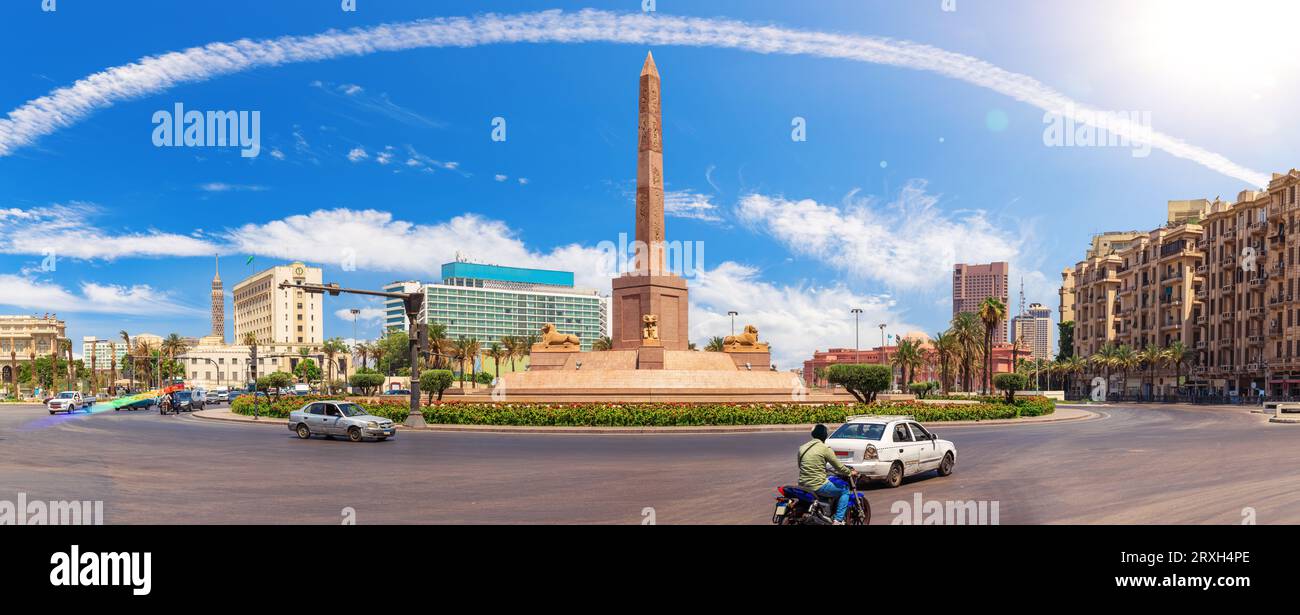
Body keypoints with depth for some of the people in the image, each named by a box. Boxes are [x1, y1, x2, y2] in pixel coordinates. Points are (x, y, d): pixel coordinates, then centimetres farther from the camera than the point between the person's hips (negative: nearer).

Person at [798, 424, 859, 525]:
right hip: (818, 486, -7)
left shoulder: (802, 448, 8)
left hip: (802, 485, 7)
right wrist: (850, 473, 18)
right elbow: (838, 466, -2)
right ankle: (838, 520, 6)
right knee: (844, 492, 14)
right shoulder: (825, 449, -9)